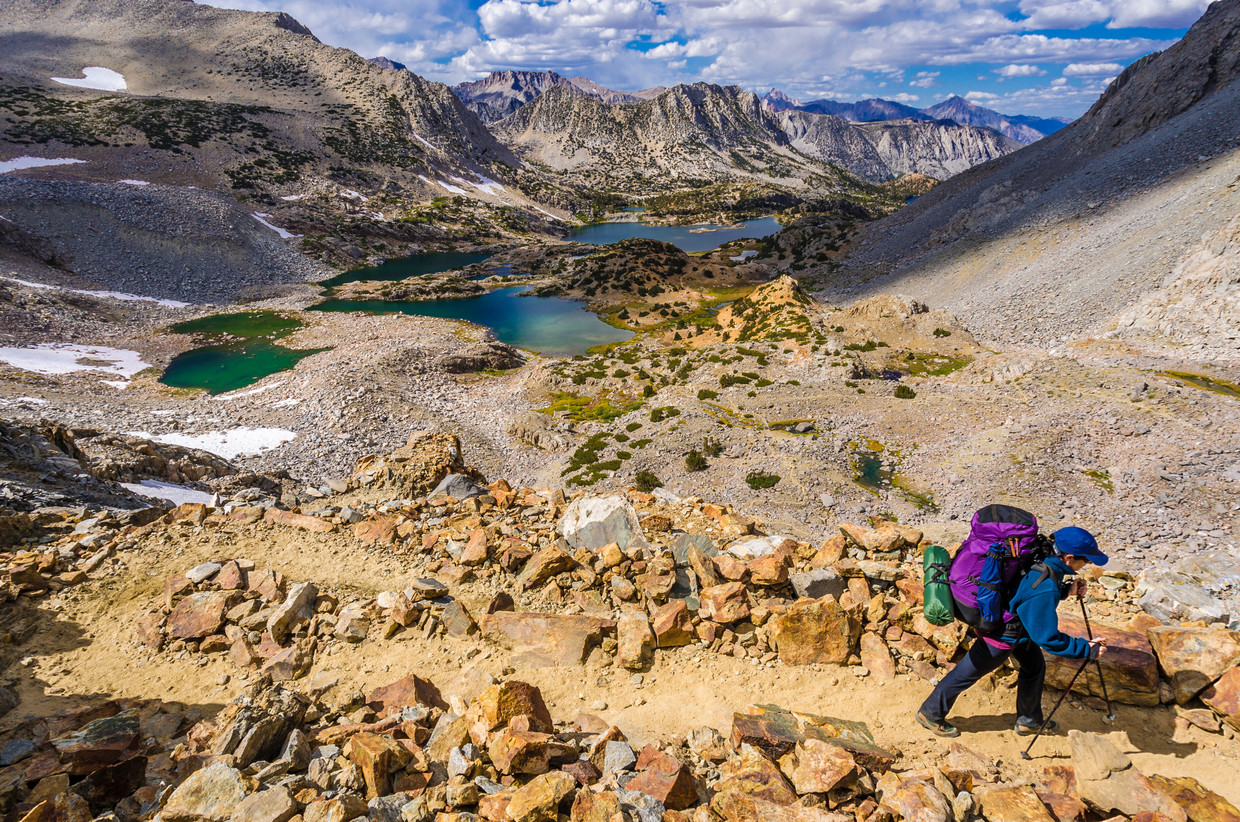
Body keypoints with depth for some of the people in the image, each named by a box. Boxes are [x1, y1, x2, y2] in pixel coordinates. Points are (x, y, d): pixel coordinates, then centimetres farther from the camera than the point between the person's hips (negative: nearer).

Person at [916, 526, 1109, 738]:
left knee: (1035, 666, 24)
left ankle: (1029, 721, 45)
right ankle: (930, 713, 30)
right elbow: (1047, 637, -30)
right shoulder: (1045, 590, -38)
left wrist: (1066, 590, -2)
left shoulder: (1043, 560, -12)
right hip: (1002, 636, -9)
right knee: (966, 674, 10)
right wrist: (1087, 649, -21)